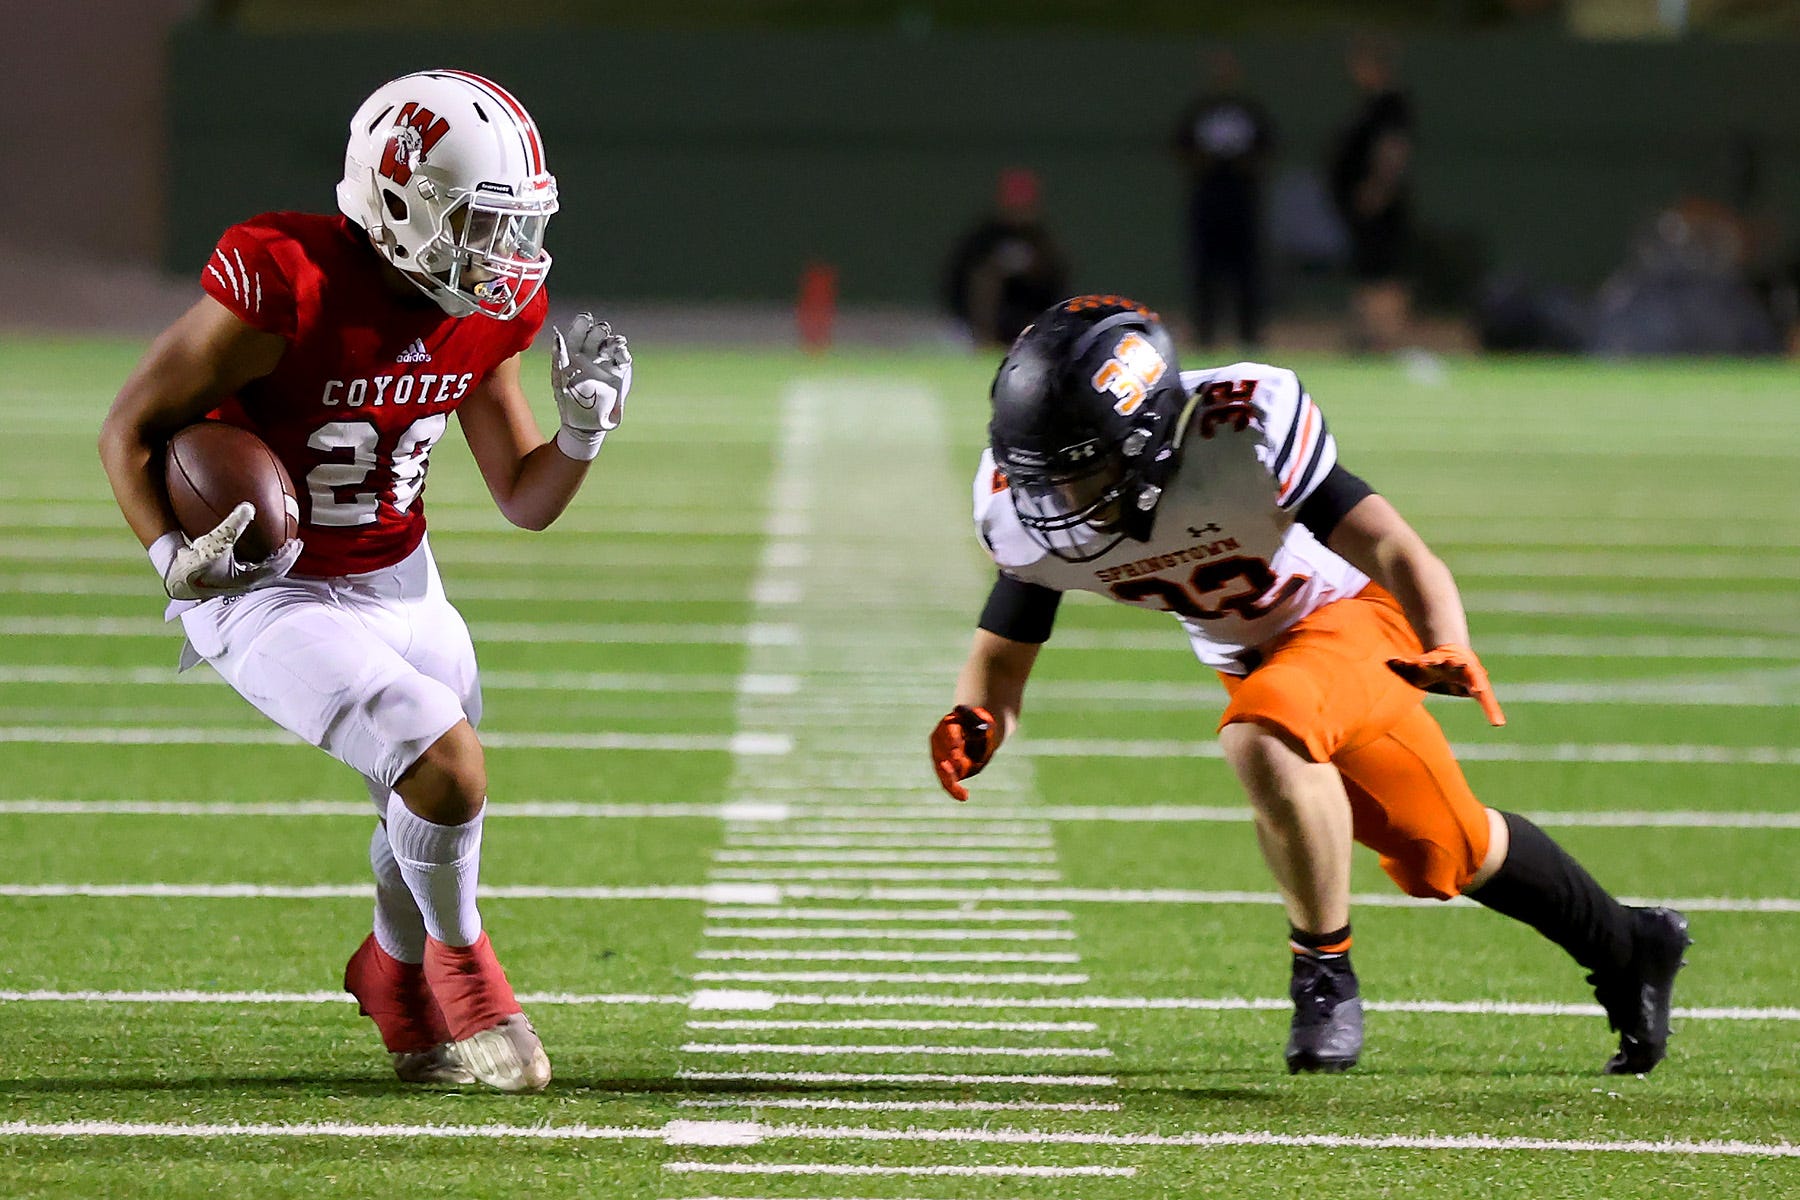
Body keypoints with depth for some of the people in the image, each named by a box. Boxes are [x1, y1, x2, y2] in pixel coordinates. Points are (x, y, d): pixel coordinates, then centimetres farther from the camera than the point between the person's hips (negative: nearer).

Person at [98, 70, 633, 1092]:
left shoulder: (487, 316, -6)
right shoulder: (286, 290, -28)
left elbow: (528, 501, 5)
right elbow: (132, 428, -16)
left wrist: (583, 429, -14)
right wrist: (175, 557, -28)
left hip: (402, 581, 7)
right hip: (273, 599, -7)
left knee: (435, 809, 19)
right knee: (447, 765, -21)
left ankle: (399, 972, 50)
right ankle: (459, 958, 7)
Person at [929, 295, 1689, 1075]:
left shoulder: (1239, 433, -37)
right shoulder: (1025, 510, -21)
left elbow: (1394, 550, -40)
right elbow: (1002, 659, -11)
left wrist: (1448, 652, -58)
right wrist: (973, 725, -33)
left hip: (1348, 612, -6)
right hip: (1247, 656, 7)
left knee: (1264, 738, -37)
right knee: (1445, 857, 16)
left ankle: (1325, 974, -18)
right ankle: (1626, 949, 41)